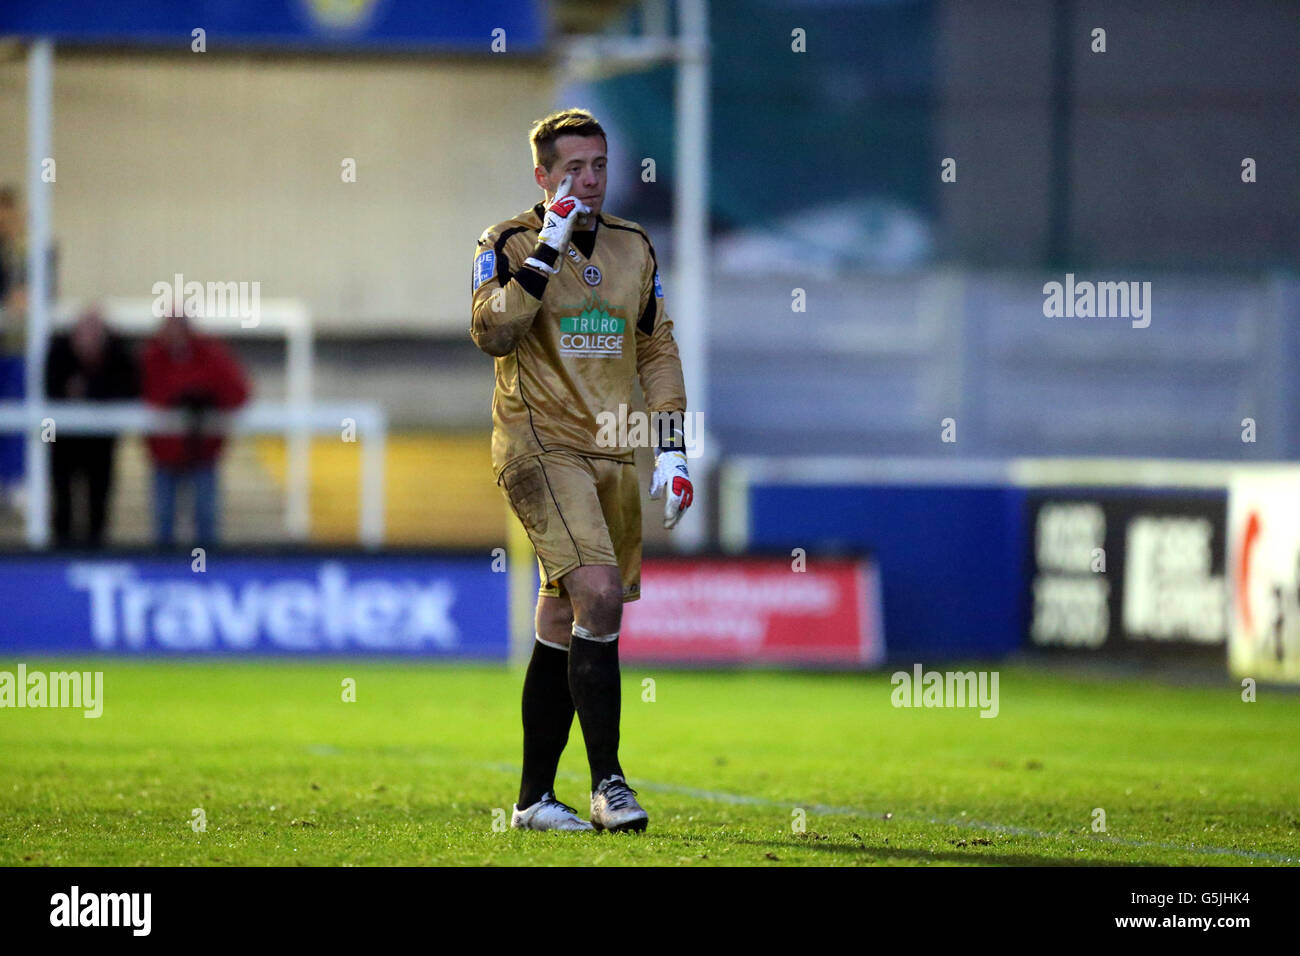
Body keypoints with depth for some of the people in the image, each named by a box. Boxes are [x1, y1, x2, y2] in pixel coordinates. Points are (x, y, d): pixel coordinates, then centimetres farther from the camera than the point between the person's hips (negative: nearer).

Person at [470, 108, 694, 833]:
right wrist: (546, 251, -20)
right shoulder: (510, 244, -2)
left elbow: (658, 350, 19)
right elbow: (492, 333, -18)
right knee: (599, 595, -21)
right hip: (540, 446, -6)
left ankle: (534, 797, 14)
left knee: (565, 624, 8)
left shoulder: (633, 247, 14)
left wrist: (672, 449, 11)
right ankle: (609, 784, -20)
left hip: (612, 455, 6)